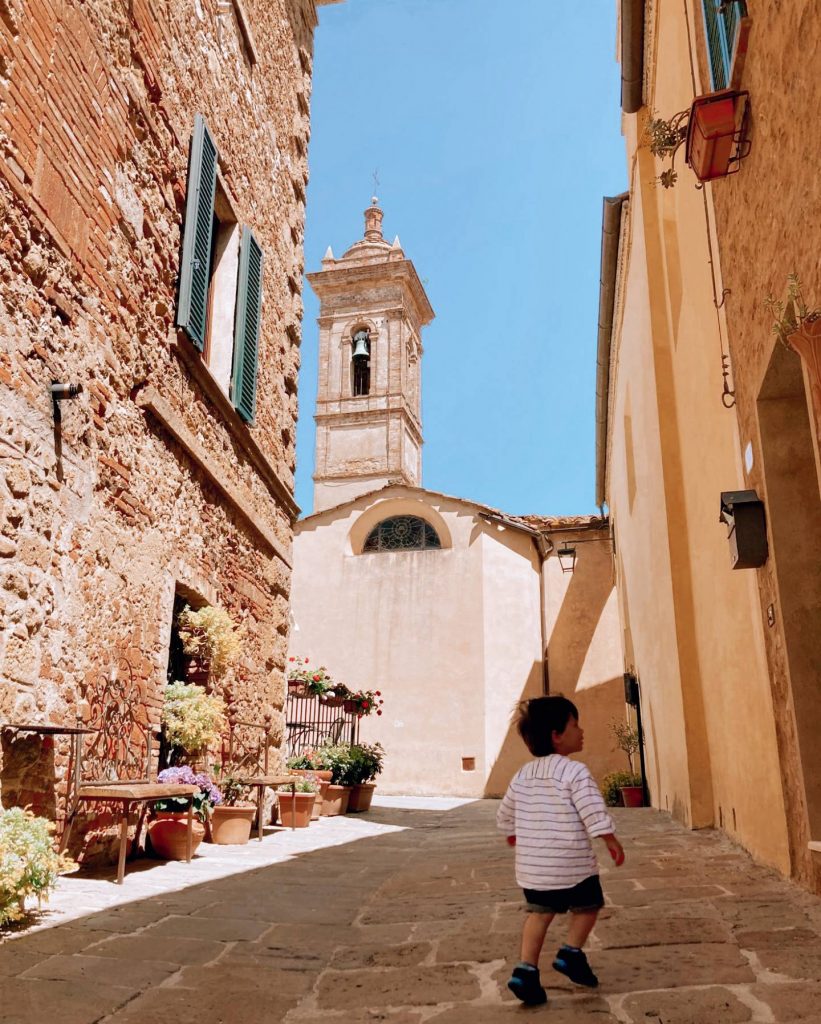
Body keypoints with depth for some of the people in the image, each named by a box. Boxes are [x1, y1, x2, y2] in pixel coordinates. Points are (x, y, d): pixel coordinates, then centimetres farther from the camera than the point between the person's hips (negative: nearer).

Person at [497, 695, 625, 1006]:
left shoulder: (523, 775, 6)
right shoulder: (575, 771, -14)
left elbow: (505, 814, 16)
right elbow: (594, 813, -19)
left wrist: (514, 835, 34)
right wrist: (611, 841, -5)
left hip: (531, 864, 5)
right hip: (571, 862, -5)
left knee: (539, 912, 14)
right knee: (588, 906, 17)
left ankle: (526, 969, 5)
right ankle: (571, 952, 7)